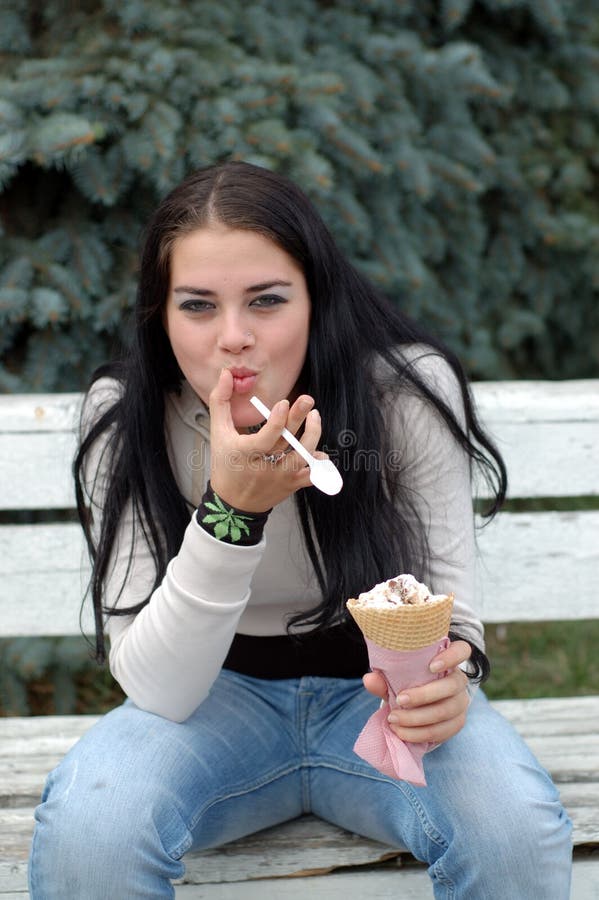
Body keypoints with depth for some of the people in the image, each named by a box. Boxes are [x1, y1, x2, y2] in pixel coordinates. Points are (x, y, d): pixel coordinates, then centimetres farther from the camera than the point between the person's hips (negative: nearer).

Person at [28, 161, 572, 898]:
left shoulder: (408, 391, -17)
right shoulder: (124, 421, -17)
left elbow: (447, 602, -8)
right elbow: (155, 689, -21)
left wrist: (445, 674, -33)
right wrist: (233, 510, -36)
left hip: (376, 691, 1)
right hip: (220, 693, 0)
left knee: (519, 827, -30)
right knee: (86, 824, -31)